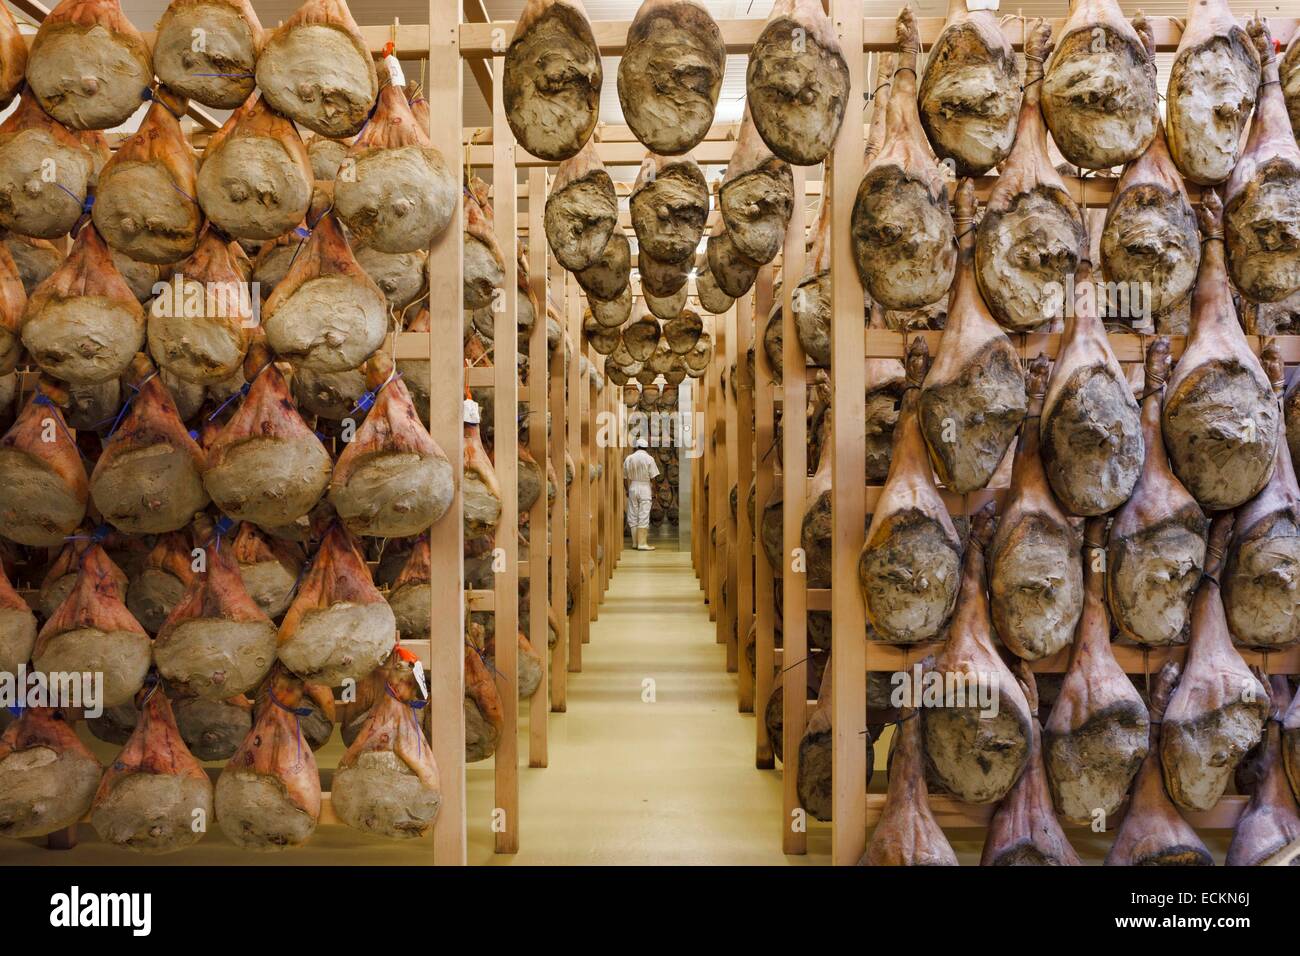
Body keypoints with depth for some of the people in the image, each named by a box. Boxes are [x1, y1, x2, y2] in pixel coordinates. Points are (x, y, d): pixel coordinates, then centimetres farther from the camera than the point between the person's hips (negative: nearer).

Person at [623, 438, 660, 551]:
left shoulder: (628, 458, 3)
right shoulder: (649, 458, -7)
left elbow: (625, 477, 5)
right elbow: (653, 477, -9)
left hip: (632, 488, 3)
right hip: (644, 488, -3)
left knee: (633, 516, 8)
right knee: (643, 516, -1)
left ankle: (635, 543, 12)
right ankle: (642, 543, -3)